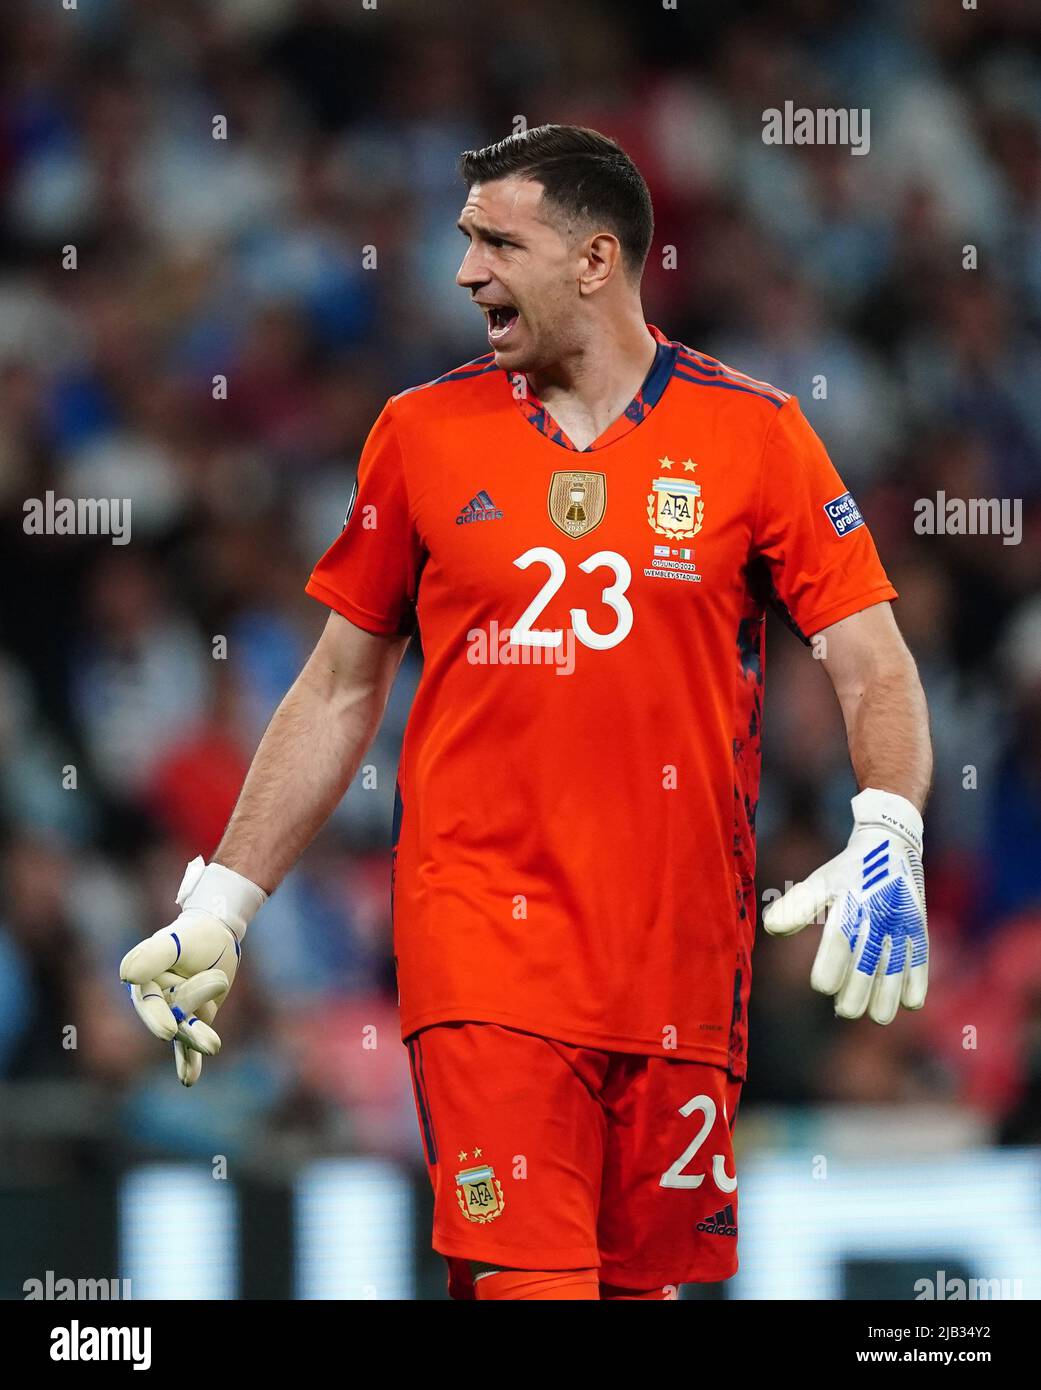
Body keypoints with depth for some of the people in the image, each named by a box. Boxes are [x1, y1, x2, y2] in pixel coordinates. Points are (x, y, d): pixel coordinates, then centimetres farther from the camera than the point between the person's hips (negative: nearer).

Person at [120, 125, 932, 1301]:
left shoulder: (752, 433, 2)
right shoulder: (423, 433, 6)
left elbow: (871, 664, -1)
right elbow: (342, 689, 13)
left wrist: (888, 843, -19)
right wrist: (221, 903, 10)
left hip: (679, 939, 0)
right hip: (482, 930, 0)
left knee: (643, 1279, 6)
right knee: (527, 1278, -15)